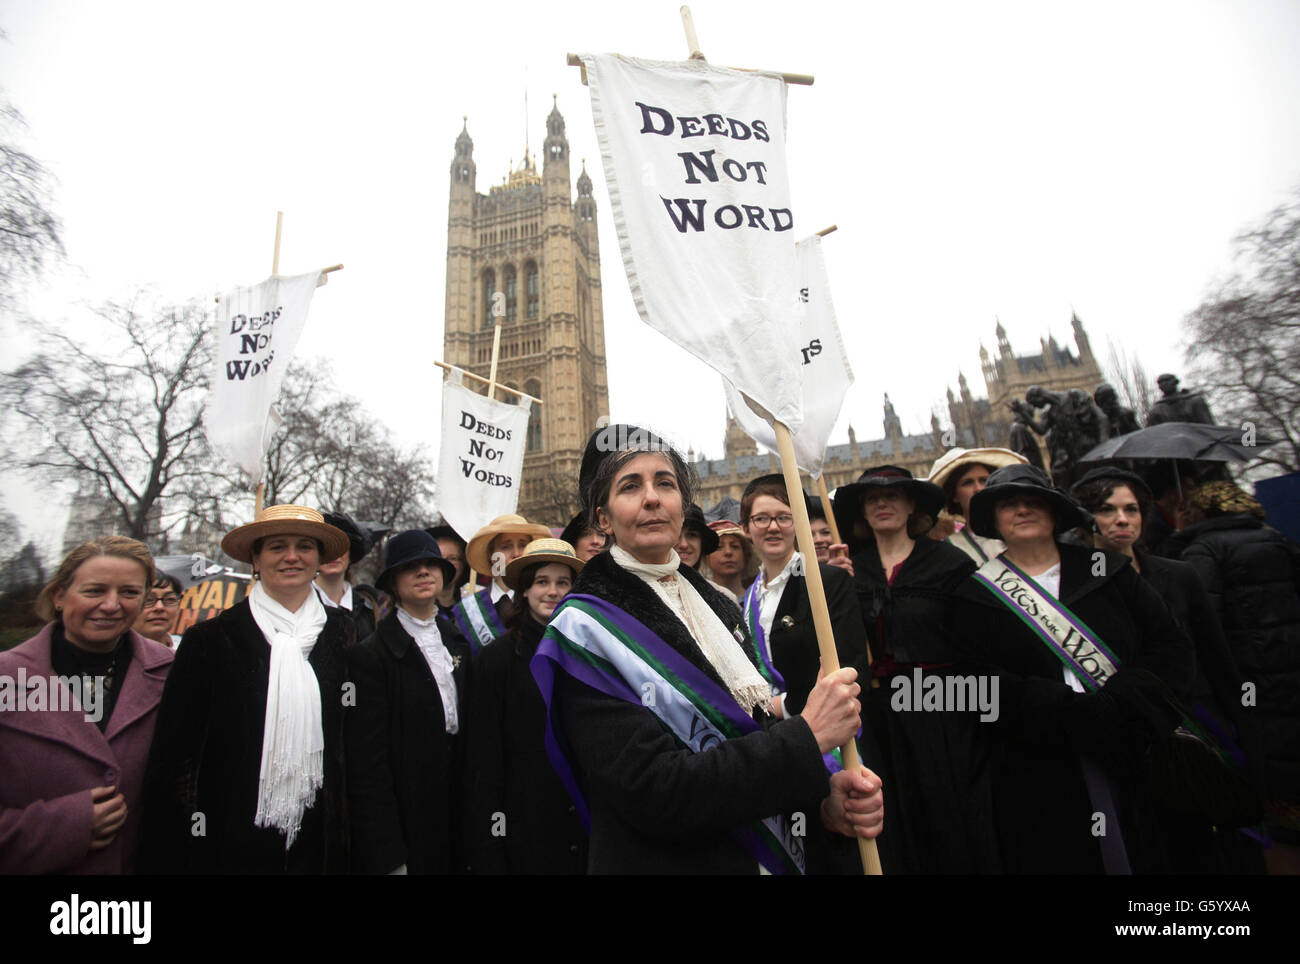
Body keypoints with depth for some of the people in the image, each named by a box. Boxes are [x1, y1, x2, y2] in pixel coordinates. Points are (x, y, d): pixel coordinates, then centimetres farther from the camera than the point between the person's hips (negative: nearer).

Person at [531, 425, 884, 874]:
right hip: (660, 859, -5)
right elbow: (655, 792, -25)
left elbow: (758, 729, 4)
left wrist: (821, 796, -15)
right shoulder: (584, 629, -19)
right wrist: (807, 735, -23)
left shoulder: (718, 607, 1)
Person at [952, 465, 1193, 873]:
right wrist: (1079, 716, -18)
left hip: (1136, 760, 3)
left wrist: (1121, 704, -15)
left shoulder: (1105, 570, 7)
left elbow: (1170, 643, 0)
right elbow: (985, 687, -10)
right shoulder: (978, 594, -2)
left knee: (1145, 858, 13)